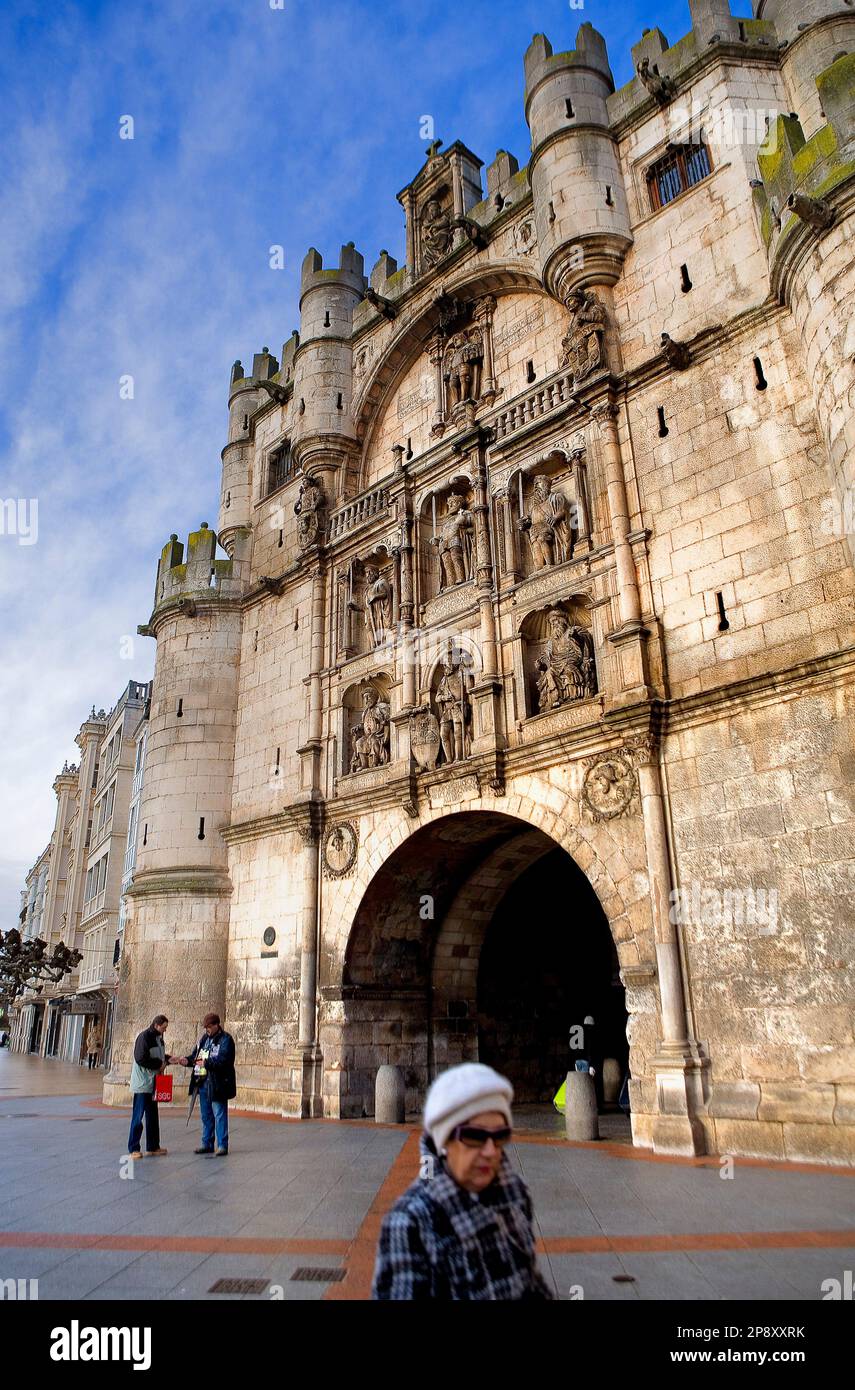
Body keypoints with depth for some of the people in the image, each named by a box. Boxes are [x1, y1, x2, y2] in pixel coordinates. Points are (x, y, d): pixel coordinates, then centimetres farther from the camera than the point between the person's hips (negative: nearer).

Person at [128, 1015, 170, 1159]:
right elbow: (141, 1059, -23)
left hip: (153, 1083, 9)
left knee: (153, 1116, 13)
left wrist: (168, 1059, 1)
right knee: (138, 1116, -2)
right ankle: (133, 1149, 6)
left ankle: (153, 1147, 21)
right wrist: (159, 1063, -16)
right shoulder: (144, 1037, -16)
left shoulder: (158, 1038, 10)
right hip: (142, 1083, -9)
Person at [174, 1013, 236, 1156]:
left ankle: (222, 1145, 6)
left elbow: (223, 1059, -22)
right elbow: (195, 1055, 16)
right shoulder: (204, 1038, 13)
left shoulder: (226, 1039, -11)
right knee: (206, 1116, 16)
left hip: (218, 1084, -8)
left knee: (219, 1115, -2)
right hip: (203, 1083, 8)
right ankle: (207, 1144, 27)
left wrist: (206, 1062, -30)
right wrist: (187, 1060, -5)